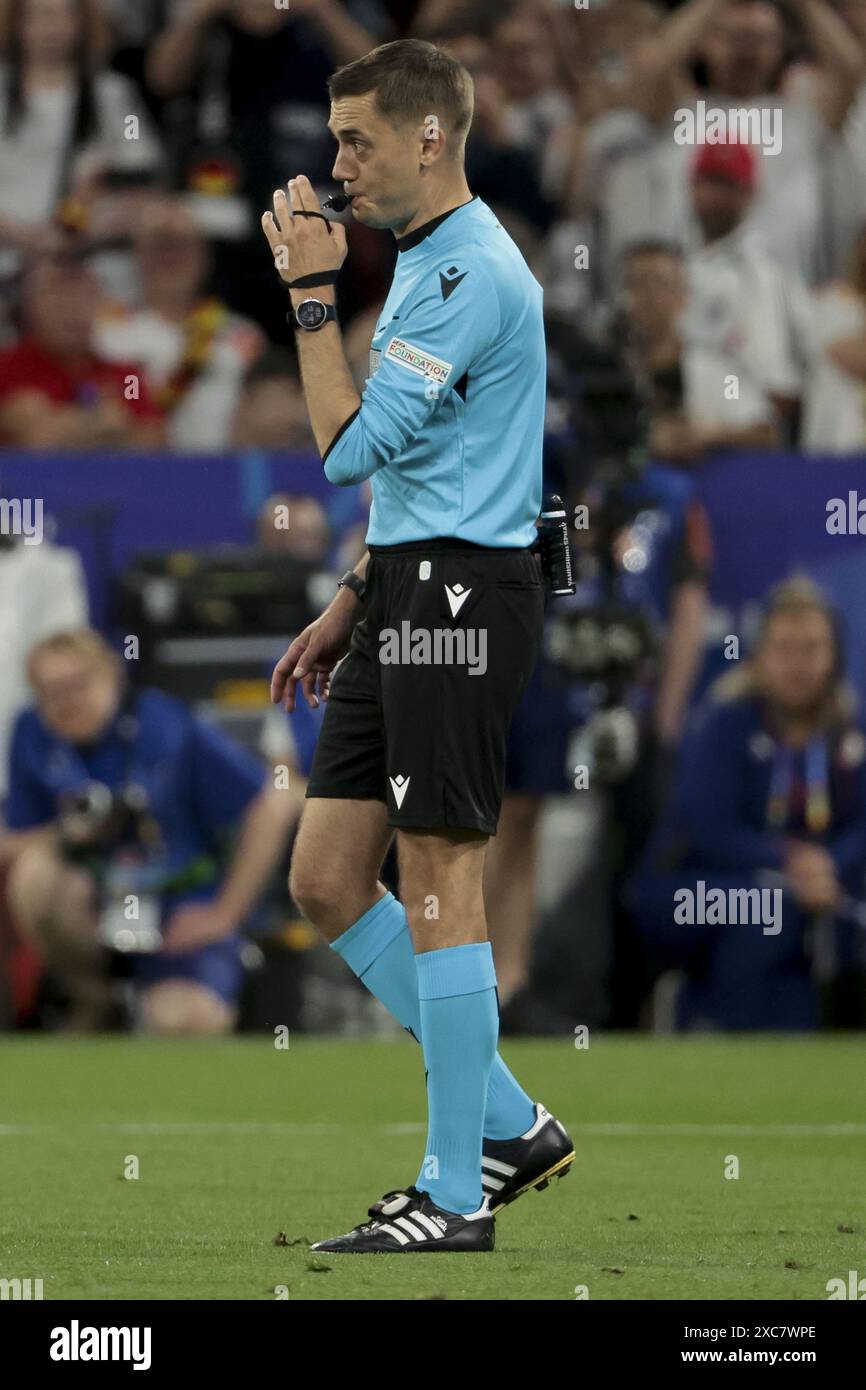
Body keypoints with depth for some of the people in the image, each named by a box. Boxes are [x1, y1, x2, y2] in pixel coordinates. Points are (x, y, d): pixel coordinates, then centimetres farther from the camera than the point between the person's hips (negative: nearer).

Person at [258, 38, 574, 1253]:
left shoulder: (473, 274, -15)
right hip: (408, 595, 10)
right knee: (327, 879, 8)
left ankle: (457, 1194, 0)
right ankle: (504, 1123, 15)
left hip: (461, 596, -10)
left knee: (439, 880, -6)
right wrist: (350, 605, 23)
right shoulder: (426, 263, 18)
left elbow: (350, 446, -18)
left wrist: (311, 294, -13)